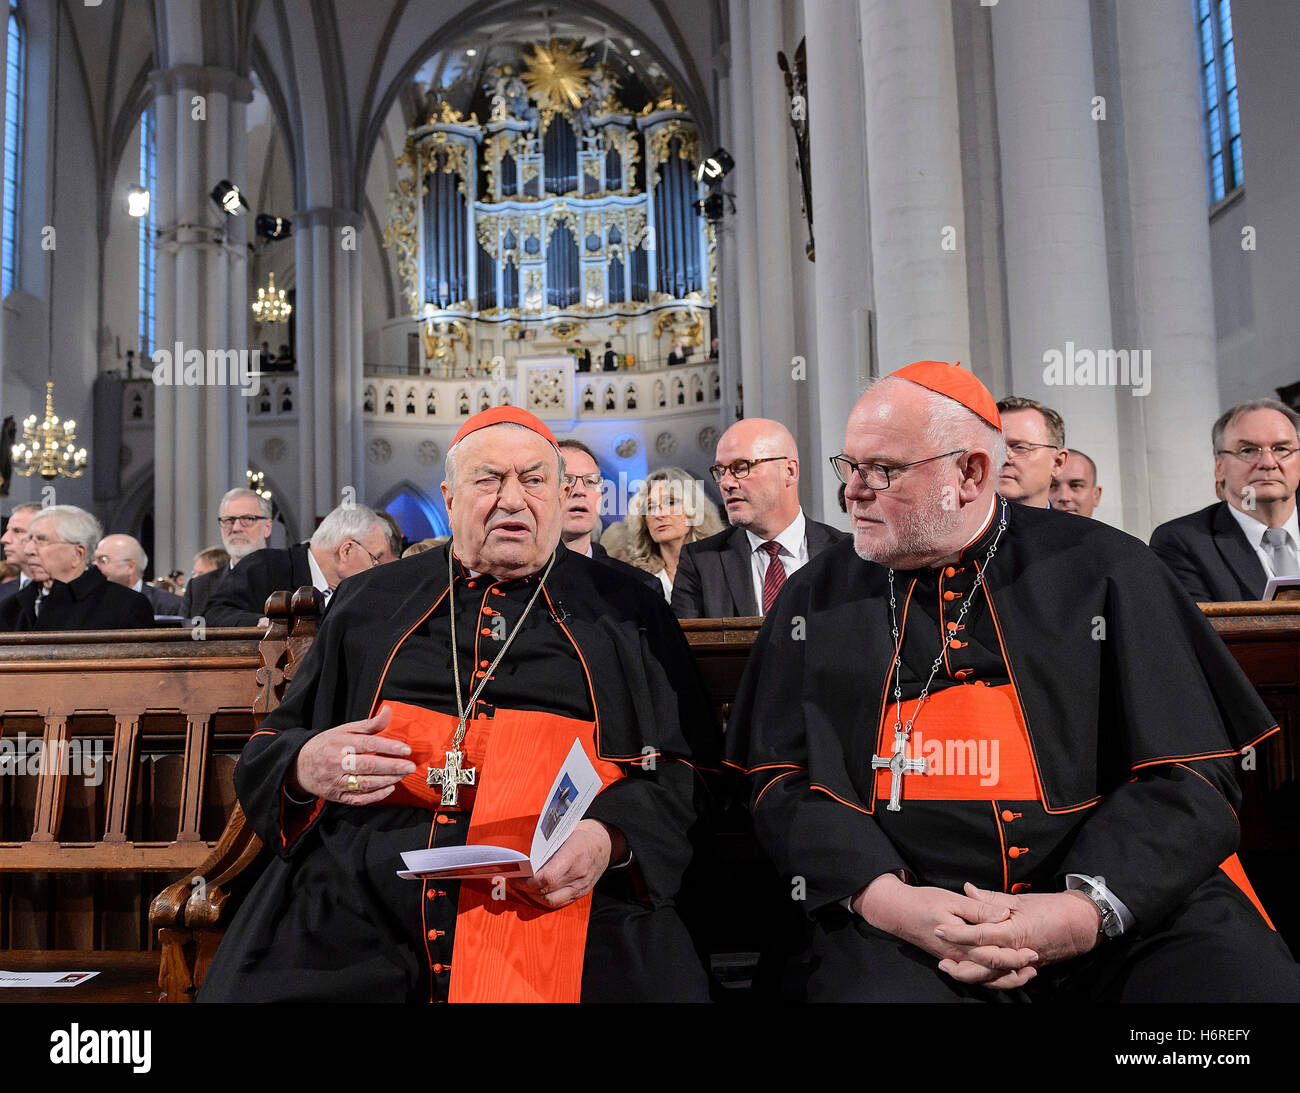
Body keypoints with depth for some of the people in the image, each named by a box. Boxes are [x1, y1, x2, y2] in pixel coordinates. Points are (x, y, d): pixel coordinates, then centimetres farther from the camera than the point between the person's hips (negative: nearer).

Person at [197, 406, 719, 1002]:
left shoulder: (629, 613, 13)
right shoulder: (367, 603, 18)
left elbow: (682, 770, 8)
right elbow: (264, 755, 20)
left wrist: (610, 836, -12)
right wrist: (304, 768, -4)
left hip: (557, 906, -1)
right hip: (355, 917, 2)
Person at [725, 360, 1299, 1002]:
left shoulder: (1103, 571, 4)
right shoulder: (816, 598, 9)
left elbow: (1188, 776, 1)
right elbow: (782, 780, 5)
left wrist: (1087, 910, -15)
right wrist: (882, 895, -13)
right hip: (901, 923, 1)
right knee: (868, 980, -29)